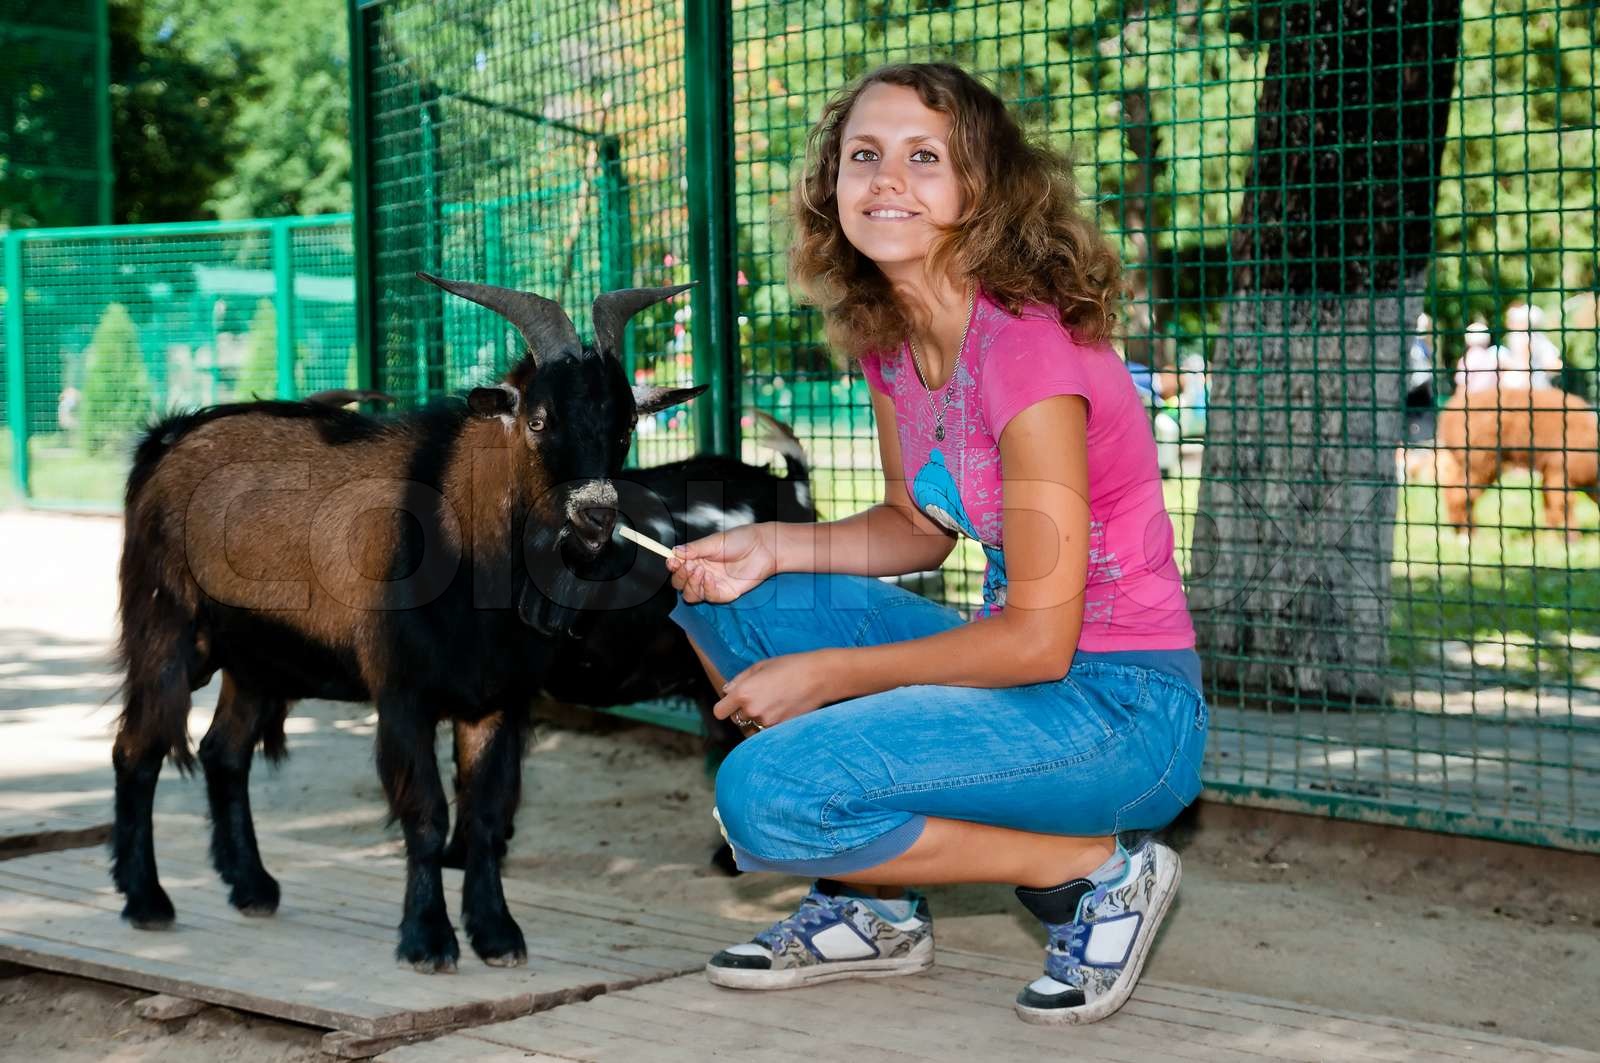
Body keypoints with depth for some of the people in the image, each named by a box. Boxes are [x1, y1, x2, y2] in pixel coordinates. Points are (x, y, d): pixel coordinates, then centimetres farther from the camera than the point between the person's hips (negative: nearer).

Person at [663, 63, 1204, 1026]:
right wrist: (772, 548, -2)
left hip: (1125, 717, -9)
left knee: (763, 796, -22)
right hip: (1020, 662, 9)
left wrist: (824, 674, -16)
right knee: (716, 593, 6)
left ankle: (1096, 871, -6)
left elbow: (1039, 639, -21)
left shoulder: (1026, 350, -22)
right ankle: (872, 908, 10)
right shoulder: (888, 339, 3)